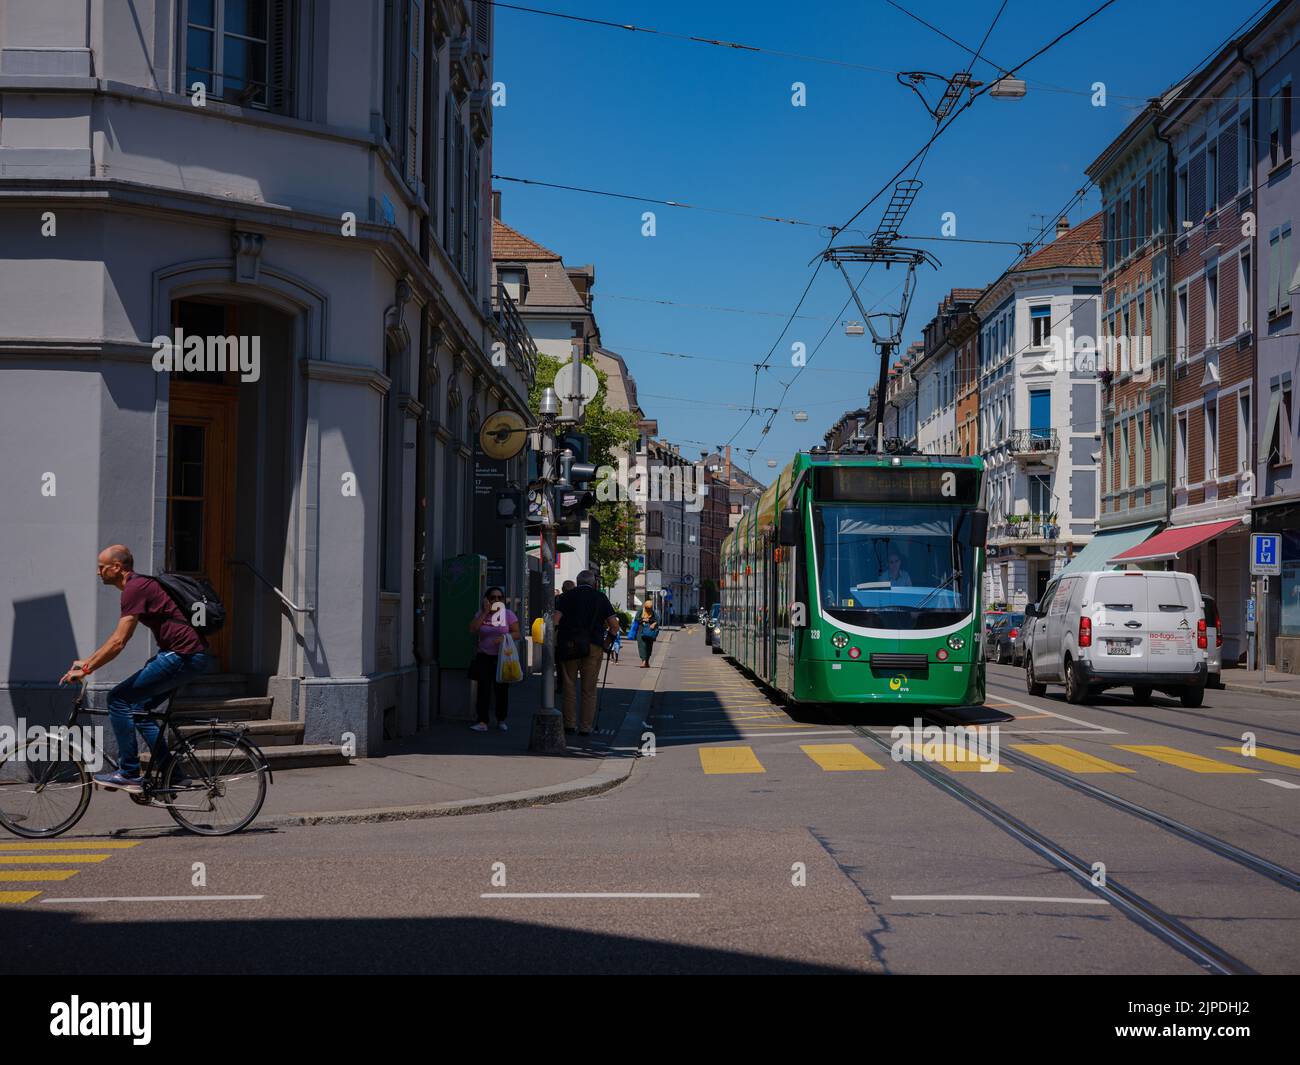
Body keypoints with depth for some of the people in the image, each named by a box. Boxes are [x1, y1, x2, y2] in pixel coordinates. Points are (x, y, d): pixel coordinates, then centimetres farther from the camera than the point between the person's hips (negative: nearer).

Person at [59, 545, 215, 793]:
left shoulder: (135, 589, -12)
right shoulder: (139, 585, 20)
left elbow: (118, 642, -16)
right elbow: (118, 639, 27)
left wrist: (85, 670, -9)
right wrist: (88, 661, 26)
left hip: (183, 656, -10)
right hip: (193, 656, 10)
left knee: (119, 699, -6)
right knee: (139, 707, 17)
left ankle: (128, 774, -2)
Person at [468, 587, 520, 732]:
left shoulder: (508, 614, 2)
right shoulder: (481, 614, 7)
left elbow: (517, 633, -2)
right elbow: (473, 630, -9)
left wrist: (504, 637, -21)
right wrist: (485, 612, -11)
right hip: (485, 658, 1)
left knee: (502, 689, 3)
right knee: (483, 689, -8)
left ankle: (501, 720, 18)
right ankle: (482, 721, -9)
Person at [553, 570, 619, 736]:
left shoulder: (567, 596, 7)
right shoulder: (600, 597, 9)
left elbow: (555, 620, -6)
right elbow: (614, 625, 1)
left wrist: (554, 643, 0)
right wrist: (607, 641, 13)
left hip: (568, 645, 0)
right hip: (594, 646, 0)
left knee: (569, 686, 9)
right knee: (589, 688, 6)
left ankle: (569, 724, 6)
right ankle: (586, 727, 5)